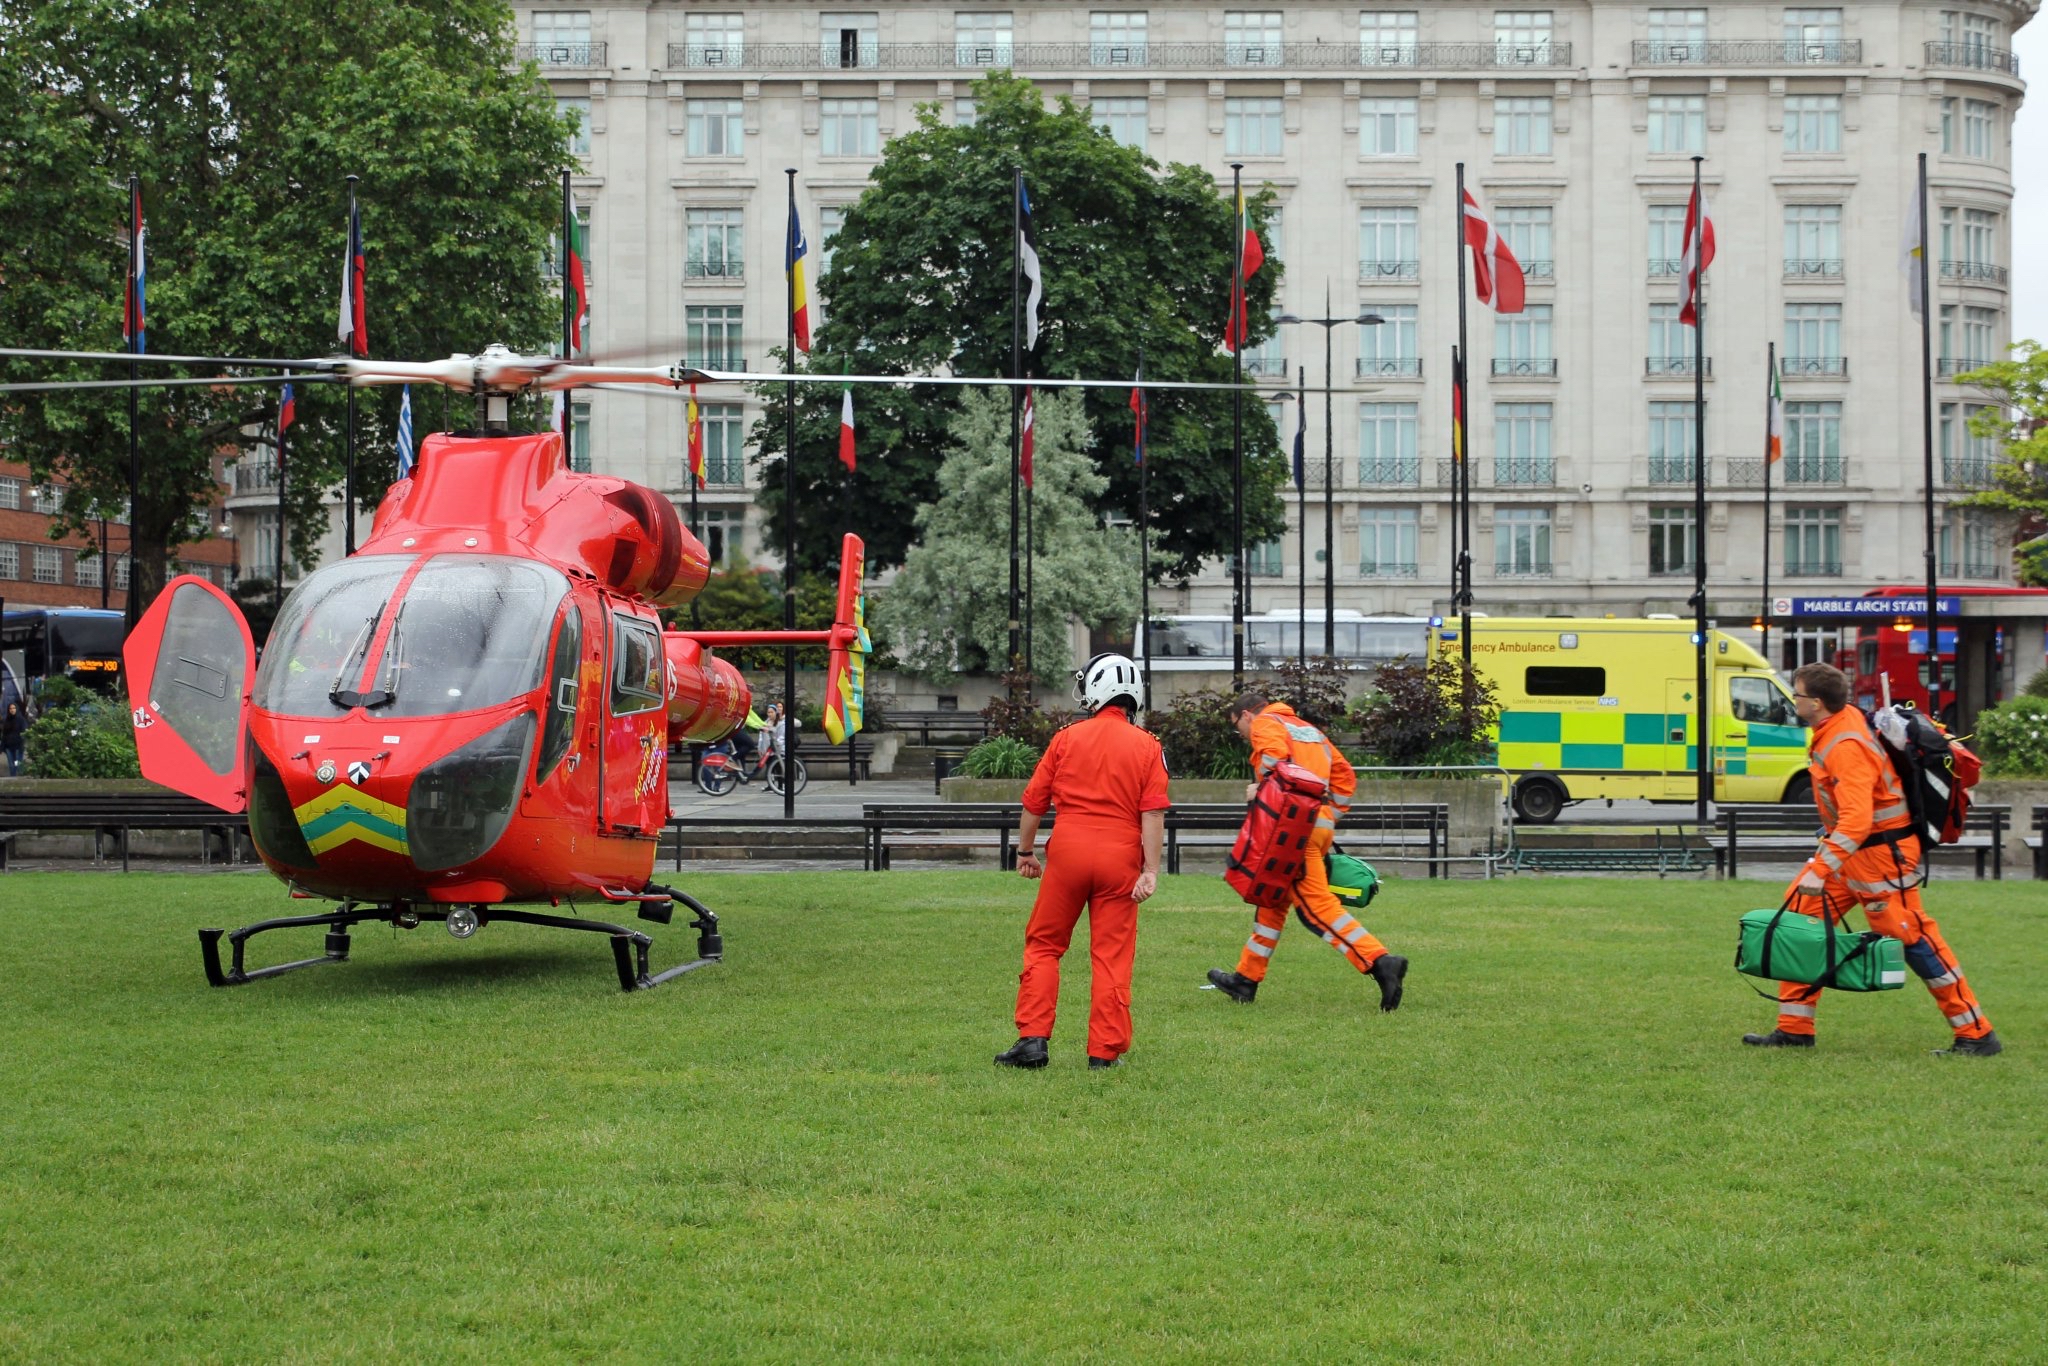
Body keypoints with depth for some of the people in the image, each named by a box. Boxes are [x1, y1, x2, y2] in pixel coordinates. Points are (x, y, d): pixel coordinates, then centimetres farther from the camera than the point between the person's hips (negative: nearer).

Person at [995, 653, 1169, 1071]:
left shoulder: (1067, 738, 3)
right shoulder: (1147, 746, 2)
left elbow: (1034, 800, 5)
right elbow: (1153, 813, -7)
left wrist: (1025, 851, 18)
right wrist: (1150, 871, -8)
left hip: (1067, 851, 0)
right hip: (1119, 858, 0)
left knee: (1044, 946, 11)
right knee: (1112, 955, 5)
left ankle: (1033, 1038, 5)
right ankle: (1106, 1049, 6)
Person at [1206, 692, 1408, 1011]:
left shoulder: (1265, 723, 3)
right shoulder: (1309, 730, 28)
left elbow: (1275, 754, -20)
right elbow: (1345, 775, 24)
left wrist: (1261, 788, -7)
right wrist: (1331, 815, 22)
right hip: (1322, 824, 9)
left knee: (1317, 905, -14)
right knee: (1273, 901, 18)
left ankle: (1380, 962, -25)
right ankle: (1246, 979, 25)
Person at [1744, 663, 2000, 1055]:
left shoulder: (1847, 747, -27)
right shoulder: (1840, 721, 3)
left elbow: (1856, 820, -34)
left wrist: (1820, 870, -38)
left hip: (1880, 852, -10)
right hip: (1852, 849, 10)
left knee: (1910, 936, -4)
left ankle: (1976, 1034, 5)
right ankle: (1795, 1030, 11)